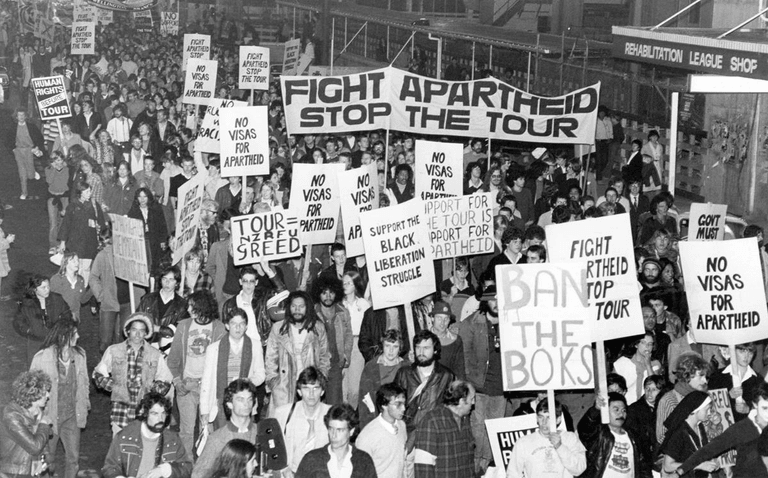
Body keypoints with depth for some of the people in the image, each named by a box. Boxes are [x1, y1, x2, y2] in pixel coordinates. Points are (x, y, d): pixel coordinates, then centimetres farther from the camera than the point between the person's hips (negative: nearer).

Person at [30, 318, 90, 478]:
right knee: (47, 457, 10)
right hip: (50, 416, -4)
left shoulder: (79, 354, 0)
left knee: (73, 457, 8)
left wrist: (85, 404, 8)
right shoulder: (41, 358, -15)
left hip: (72, 415, 4)